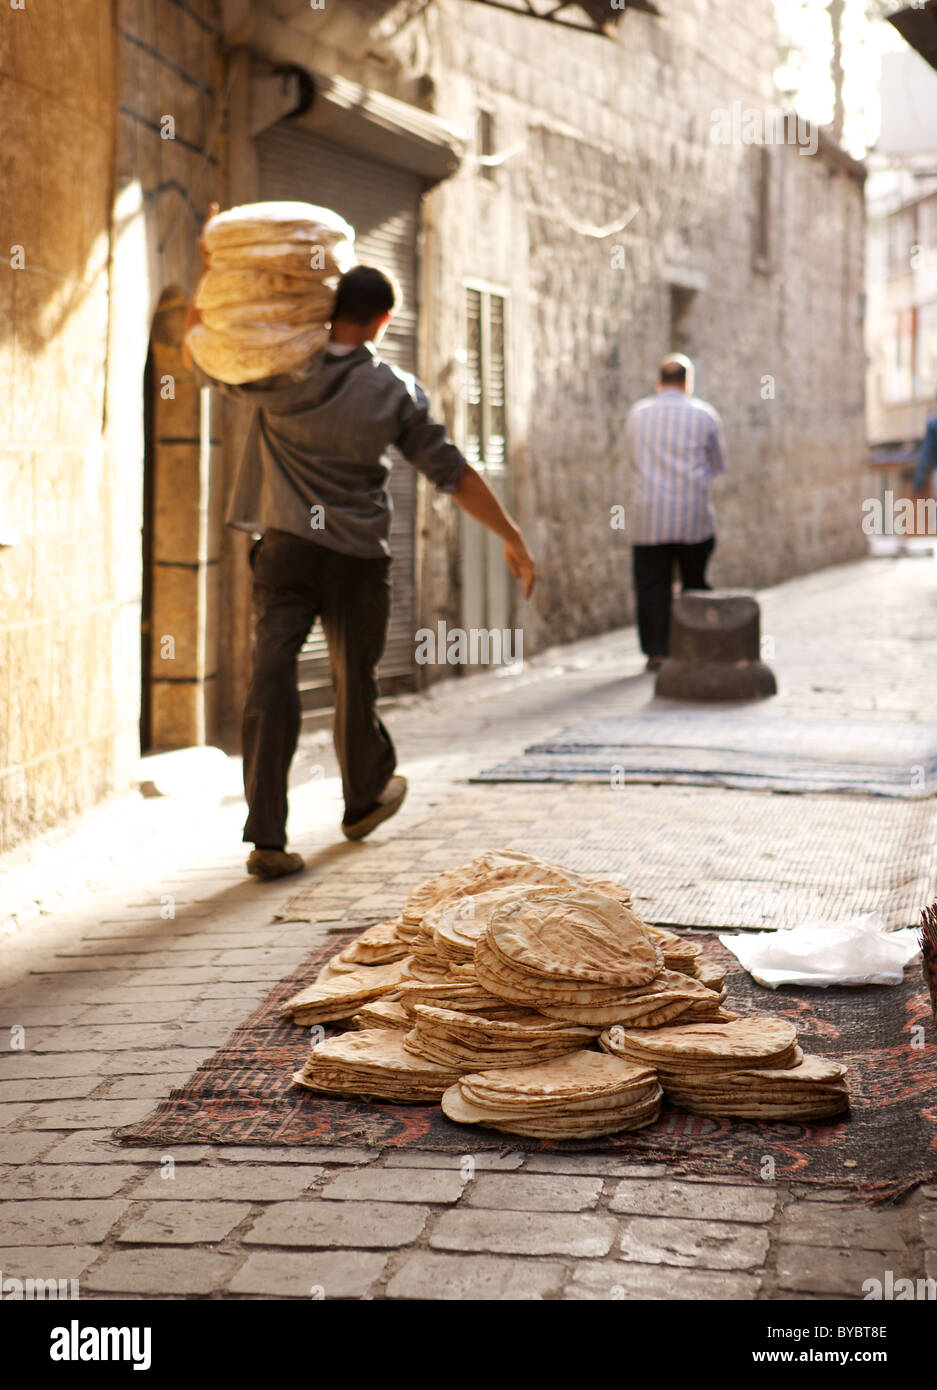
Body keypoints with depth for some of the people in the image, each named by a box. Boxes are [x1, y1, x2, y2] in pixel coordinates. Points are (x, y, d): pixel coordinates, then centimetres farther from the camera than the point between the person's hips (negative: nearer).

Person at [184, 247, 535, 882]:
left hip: (286, 550, 0)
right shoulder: (397, 393, -4)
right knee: (355, 683, 18)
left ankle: (267, 836, -13)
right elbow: (456, 476, 0)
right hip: (358, 557, 0)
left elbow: (200, 352, 12)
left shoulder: (281, 372, -5)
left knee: (273, 681, -5)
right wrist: (514, 539, 9)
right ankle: (365, 800, 40)